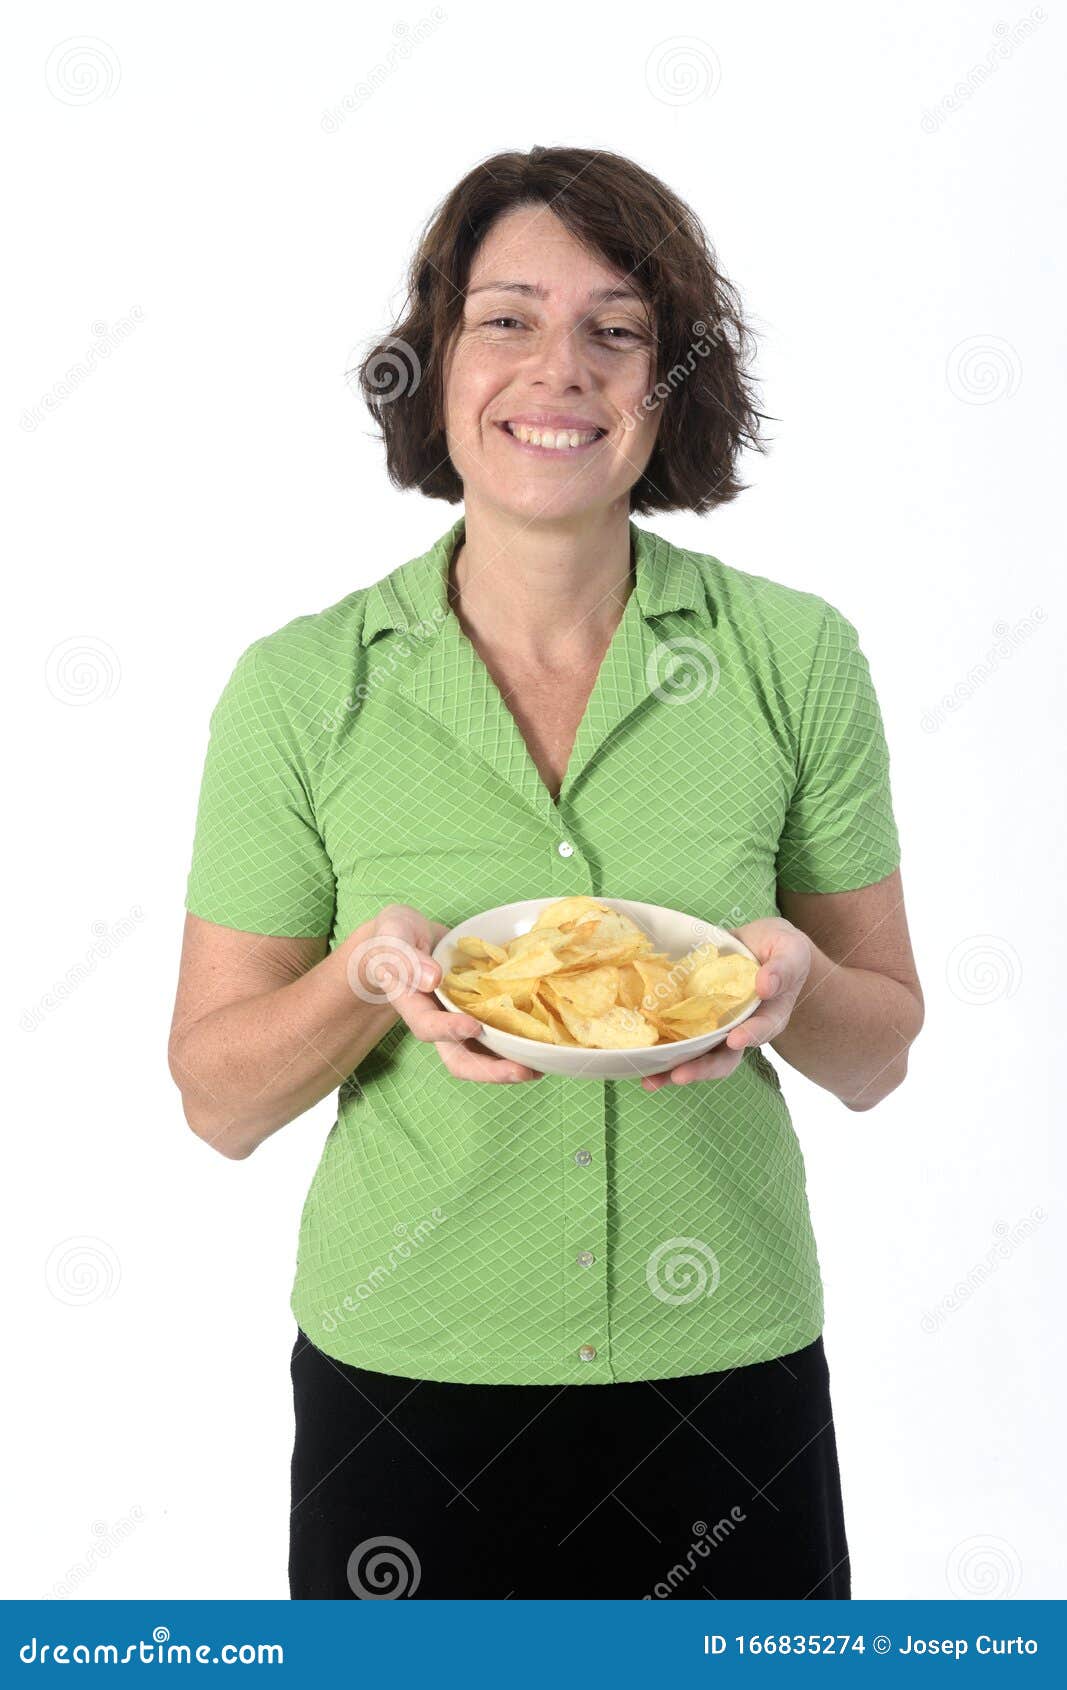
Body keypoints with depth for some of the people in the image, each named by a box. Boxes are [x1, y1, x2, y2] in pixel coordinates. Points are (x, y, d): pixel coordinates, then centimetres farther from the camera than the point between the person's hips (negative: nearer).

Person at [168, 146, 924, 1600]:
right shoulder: (301, 690, -7)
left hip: (726, 1376, 1)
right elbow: (219, 1099, -3)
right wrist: (372, 971, -22)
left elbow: (877, 1057, 2)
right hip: (403, 1380, 0)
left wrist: (791, 984, -19)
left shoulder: (798, 661, -5)